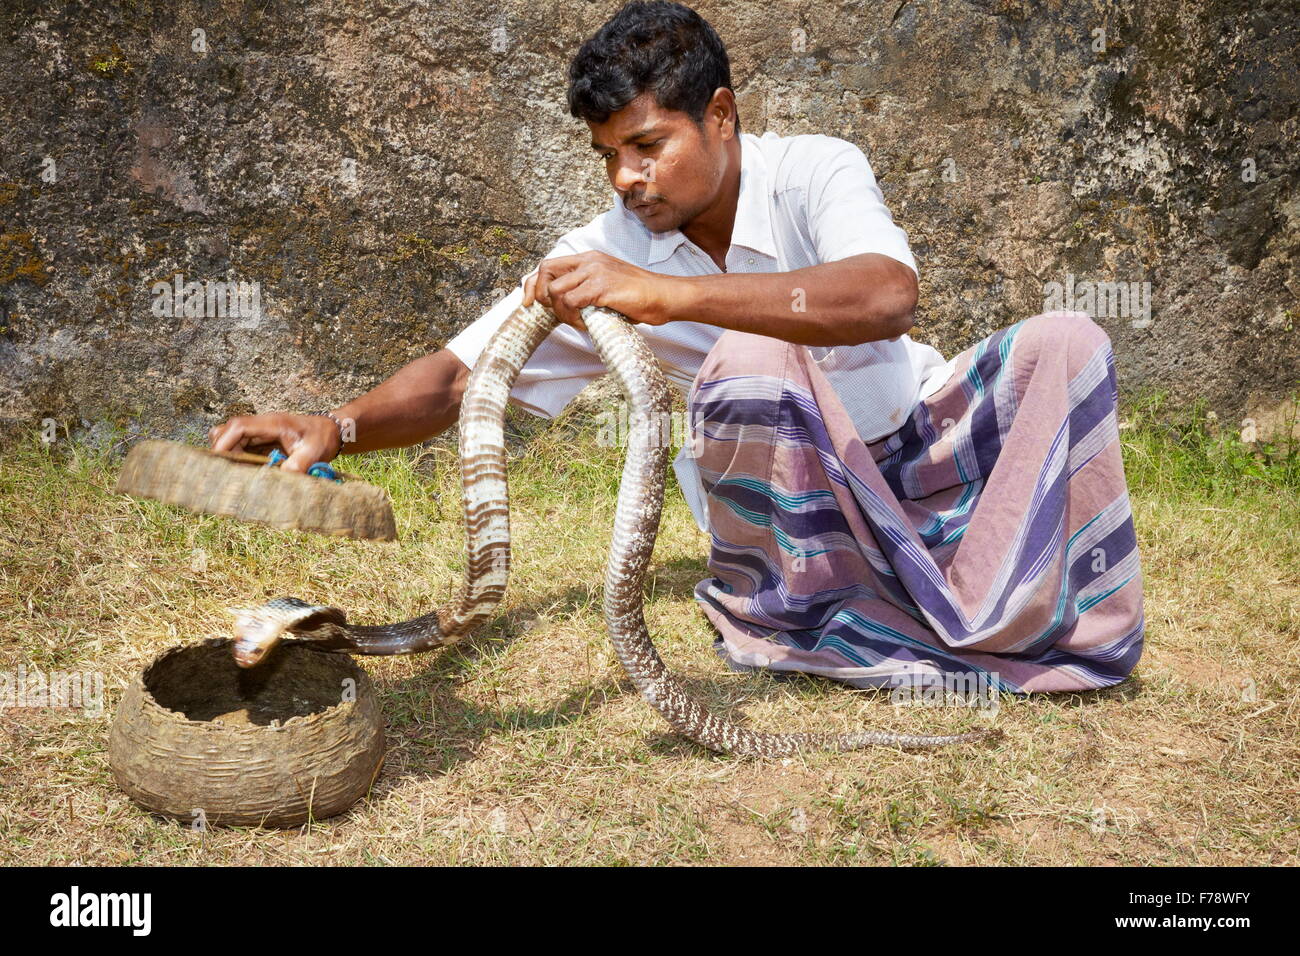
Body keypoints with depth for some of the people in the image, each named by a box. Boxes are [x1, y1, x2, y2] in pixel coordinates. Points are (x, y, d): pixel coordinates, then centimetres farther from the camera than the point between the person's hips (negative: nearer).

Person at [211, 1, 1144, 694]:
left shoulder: (814, 171, -20)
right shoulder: (606, 253, -12)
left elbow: (888, 296, -42)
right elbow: (458, 377, -15)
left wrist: (667, 294, -51)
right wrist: (336, 427, -36)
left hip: (923, 440, 0)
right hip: (792, 499, 0)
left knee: (1065, 343, -25)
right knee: (747, 359, -32)